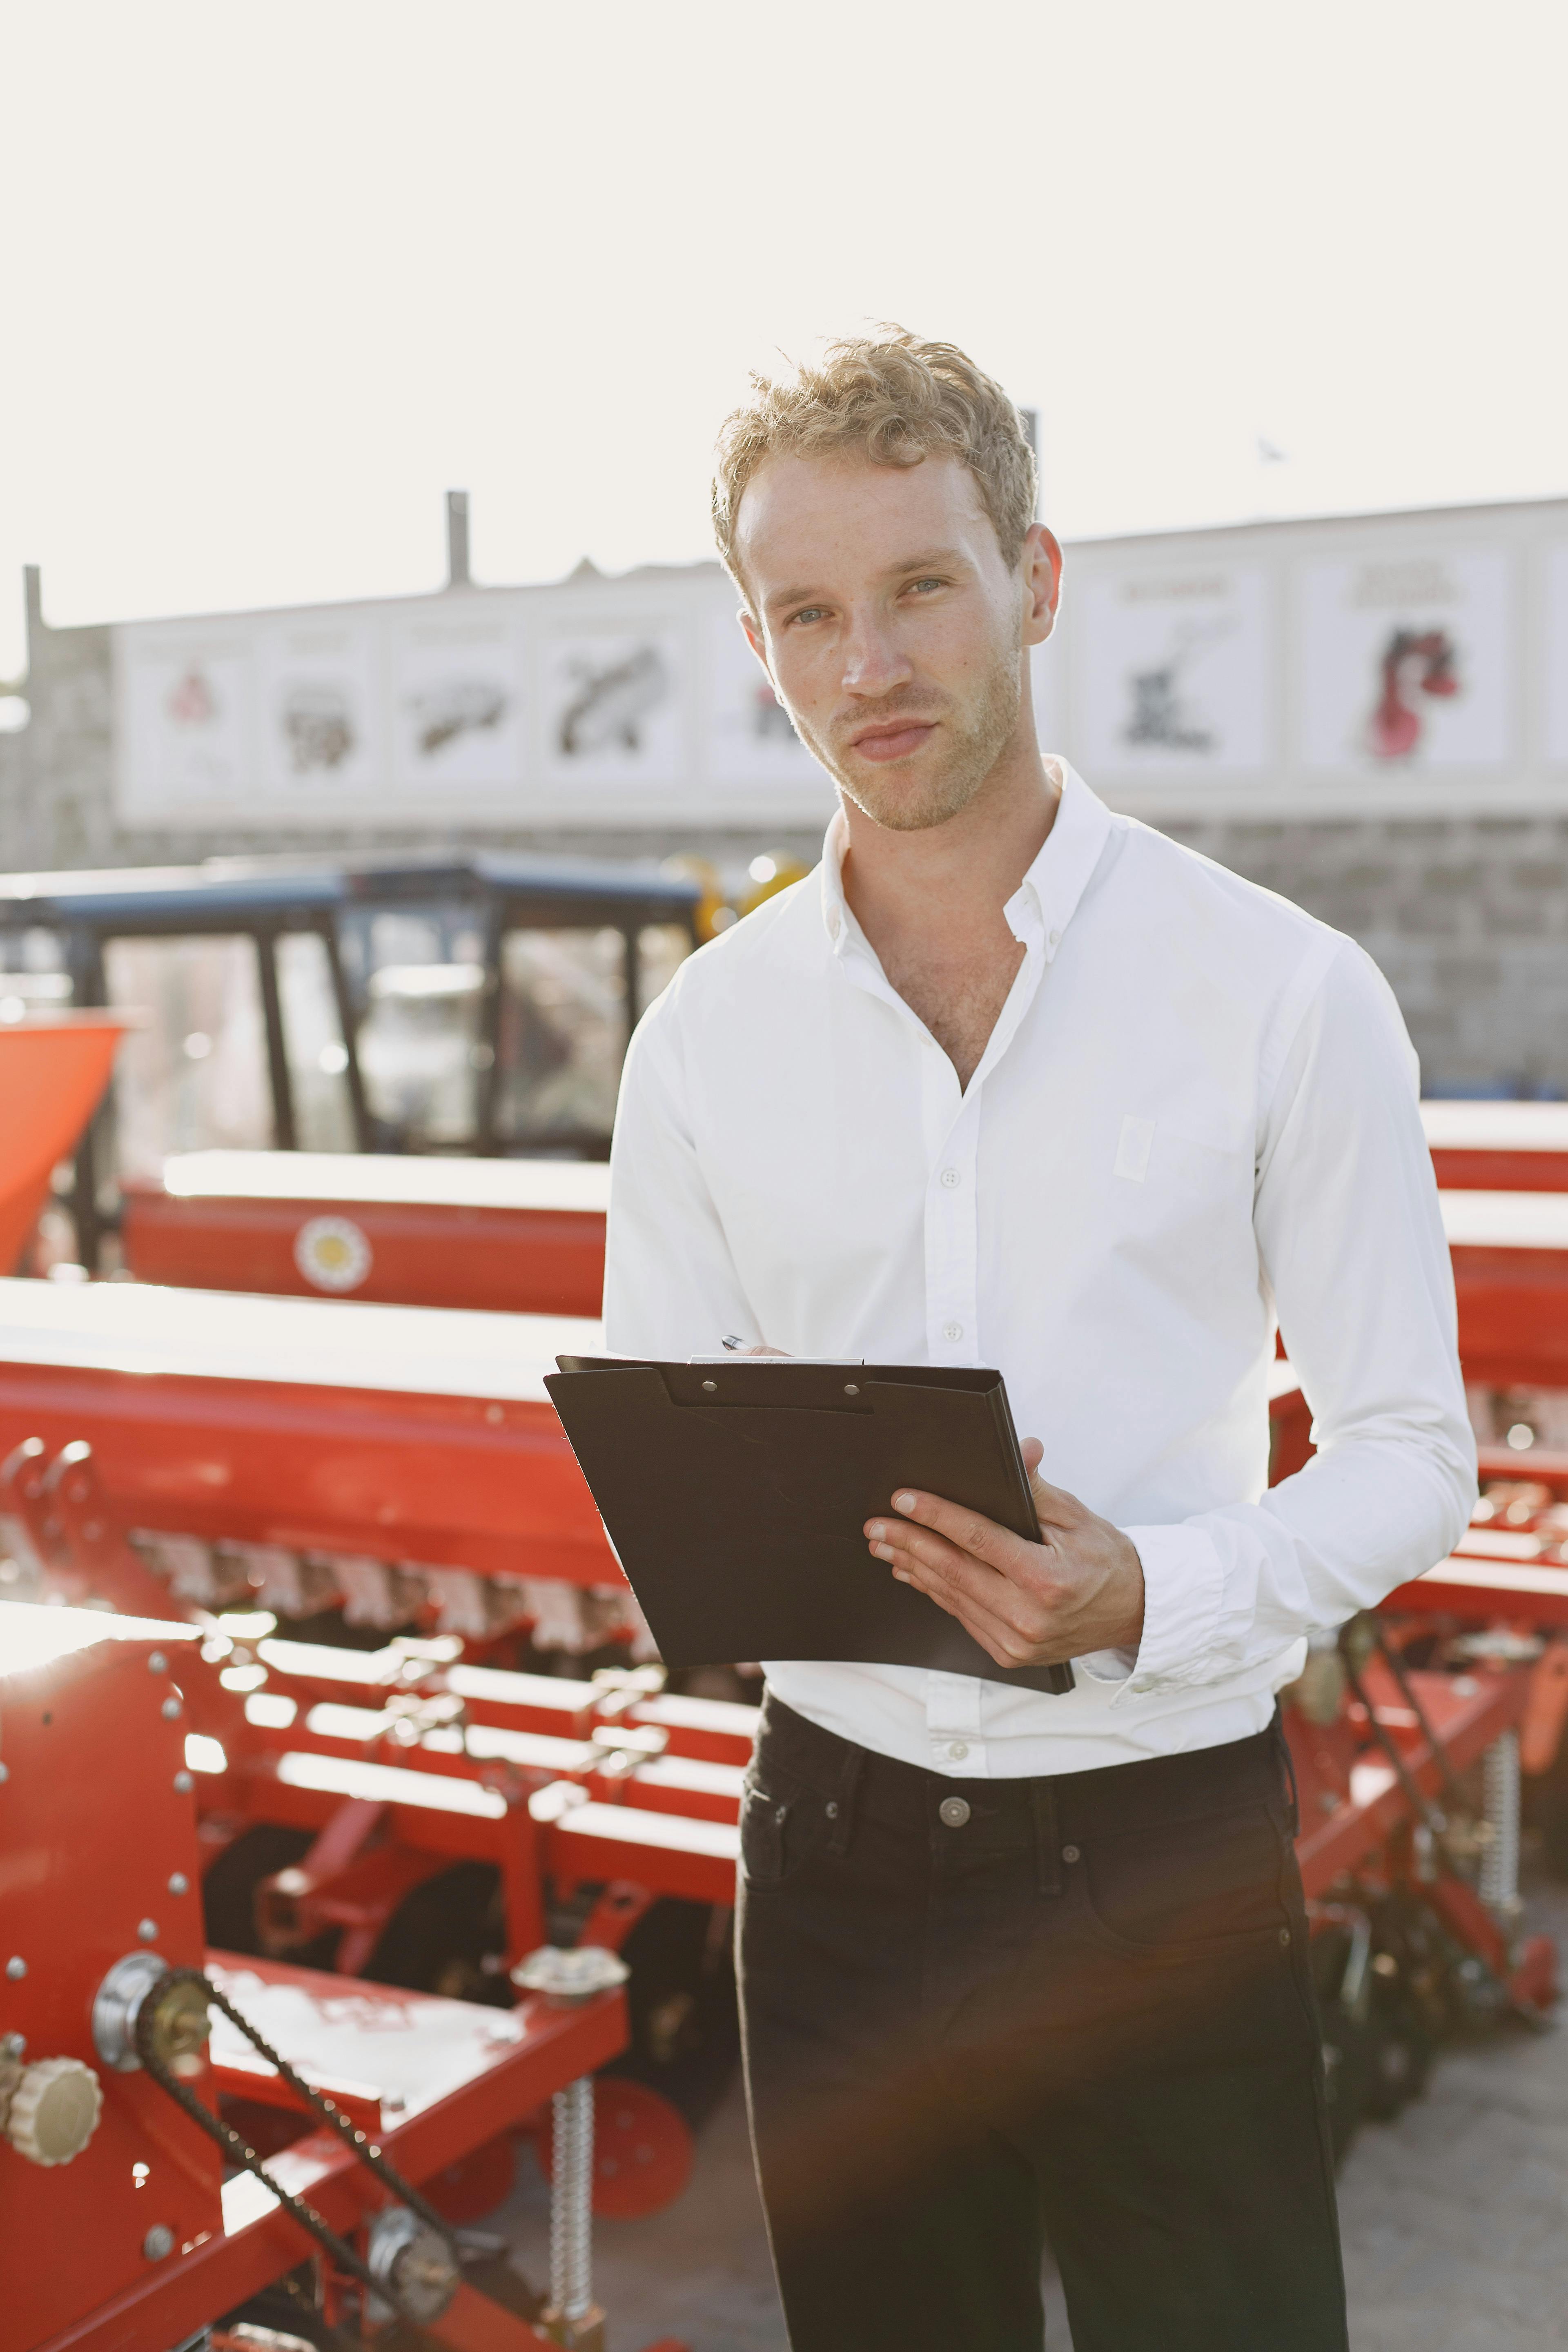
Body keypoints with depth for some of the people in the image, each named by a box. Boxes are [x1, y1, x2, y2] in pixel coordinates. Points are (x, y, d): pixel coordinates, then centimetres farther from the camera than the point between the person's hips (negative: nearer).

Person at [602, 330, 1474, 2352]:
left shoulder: (1286, 993, -7)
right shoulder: (706, 1035, 2)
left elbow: (1408, 1454, -4)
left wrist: (1152, 1595, -23)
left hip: (1168, 1840, -2)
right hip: (838, 1835, 3)